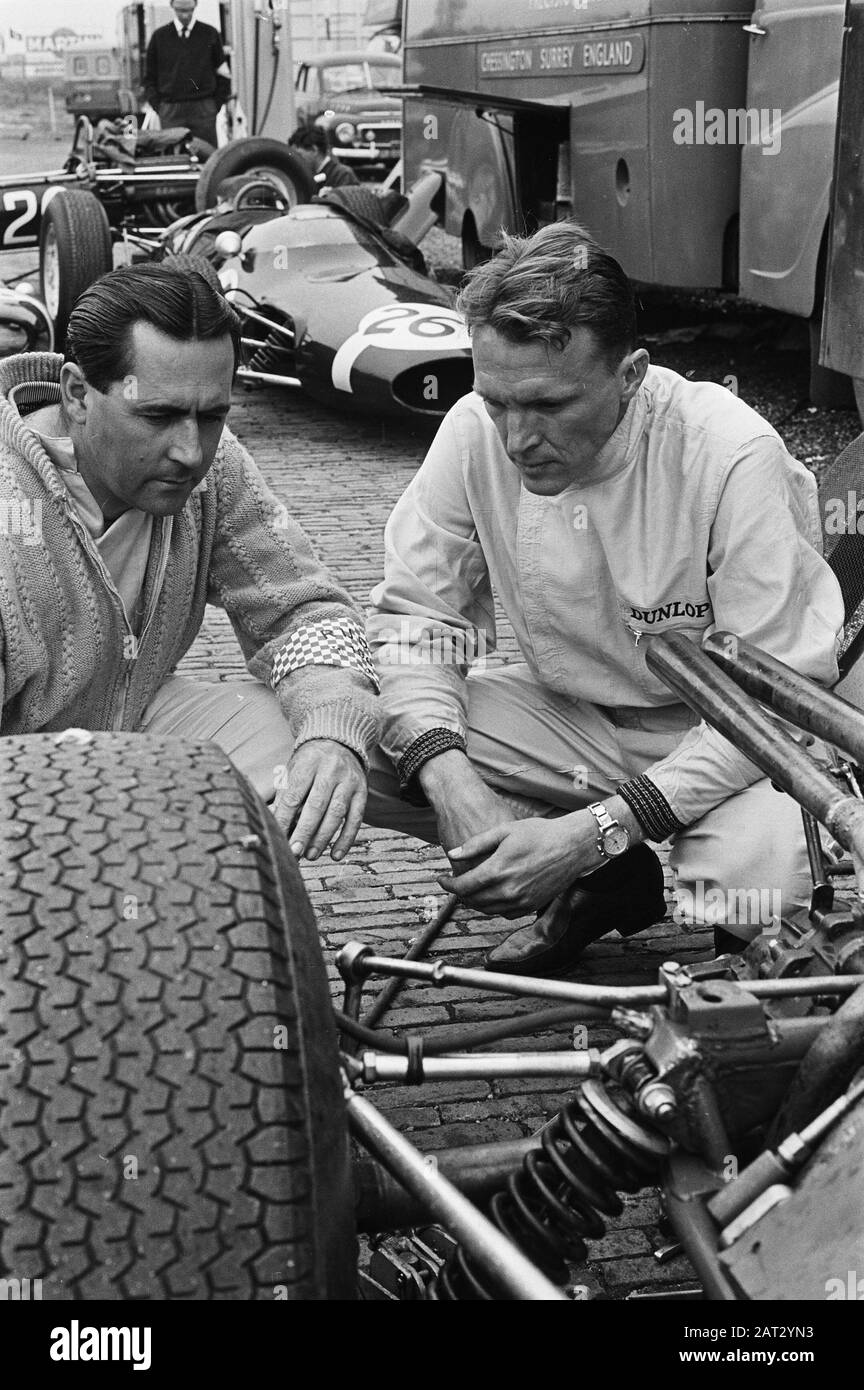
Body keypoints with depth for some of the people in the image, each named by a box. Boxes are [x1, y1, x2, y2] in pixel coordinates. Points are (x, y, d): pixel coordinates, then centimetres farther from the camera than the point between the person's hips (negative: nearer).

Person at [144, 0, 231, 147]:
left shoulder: (210, 34, 7)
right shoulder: (159, 36, 8)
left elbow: (223, 74, 11)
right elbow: (149, 77, 13)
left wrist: (217, 103, 3)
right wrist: (157, 106, 2)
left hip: (203, 109, 0)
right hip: (170, 111, 0)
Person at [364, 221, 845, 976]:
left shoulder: (733, 455, -28)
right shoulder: (476, 432, -16)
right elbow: (416, 614, -6)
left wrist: (593, 829, -33)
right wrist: (451, 783, -26)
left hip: (729, 737, -4)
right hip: (572, 715, 4)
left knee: (748, 887, -35)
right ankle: (604, 884, 1)